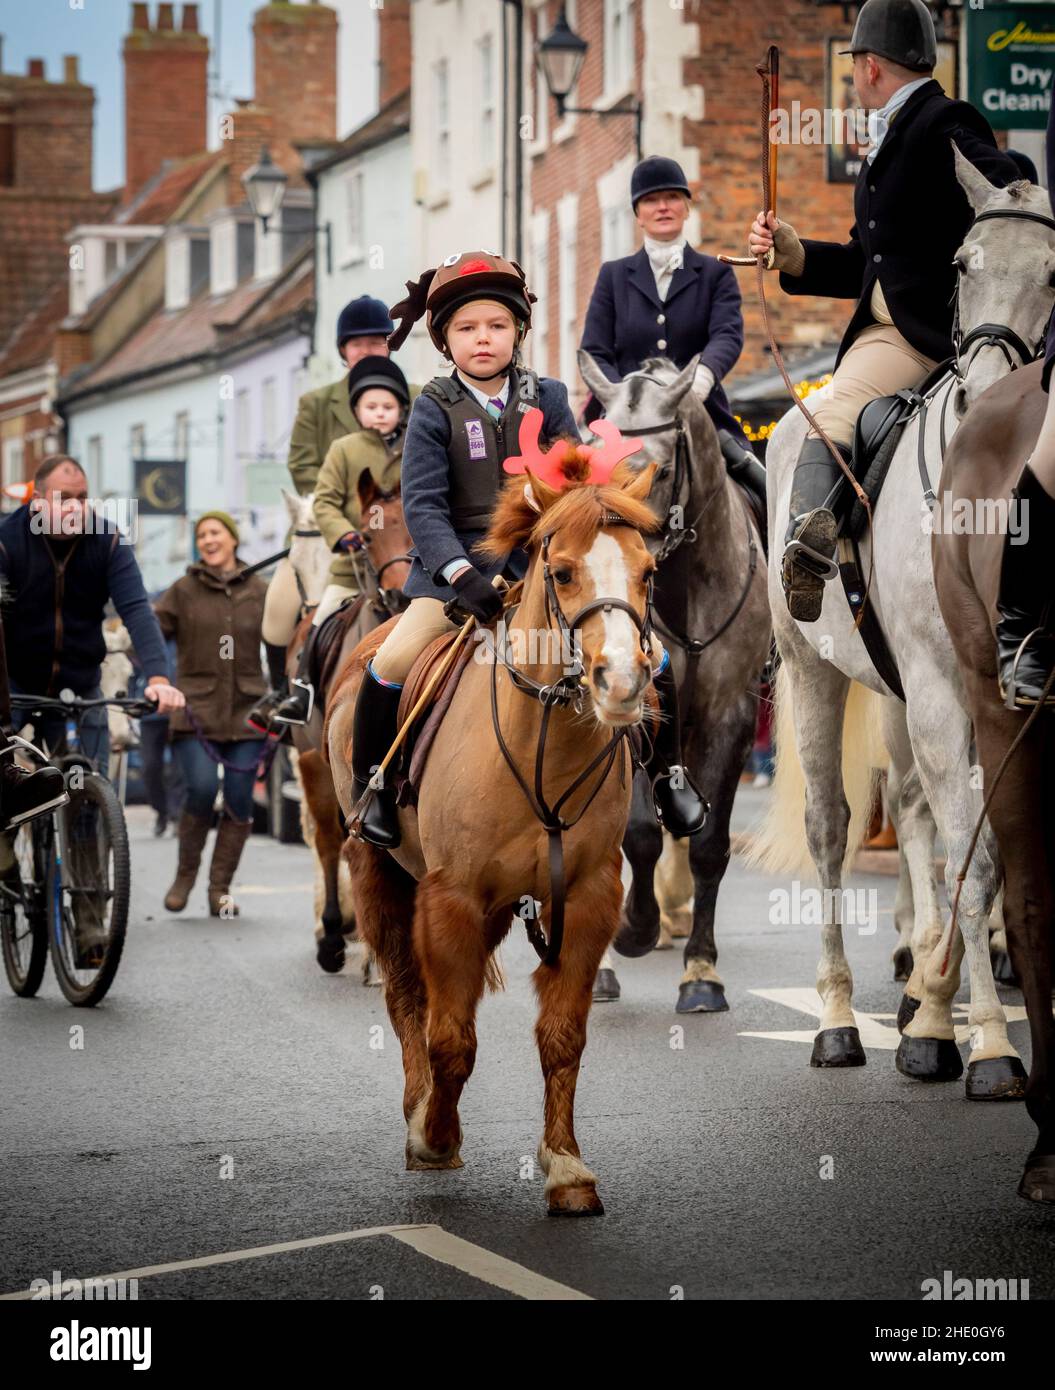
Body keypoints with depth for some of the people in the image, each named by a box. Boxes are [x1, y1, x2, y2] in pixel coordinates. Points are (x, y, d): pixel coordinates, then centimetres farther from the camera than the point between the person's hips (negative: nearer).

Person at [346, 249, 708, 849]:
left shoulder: (546, 397, 4)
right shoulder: (435, 410, -3)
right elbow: (423, 505, -10)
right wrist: (460, 573, -24)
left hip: (542, 558, 2)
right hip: (458, 560, -2)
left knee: (647, 652, -7)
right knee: (394, 661, -23)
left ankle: (668, 772, 15)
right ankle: (373, 782, 0)